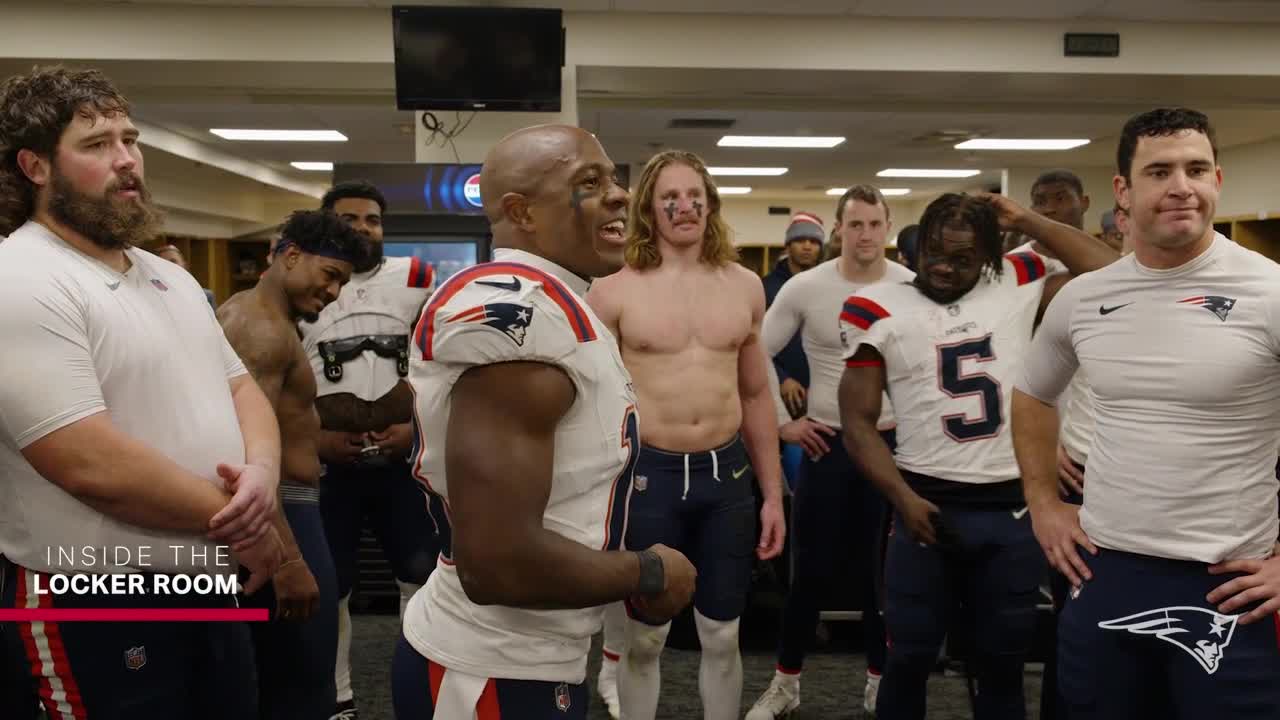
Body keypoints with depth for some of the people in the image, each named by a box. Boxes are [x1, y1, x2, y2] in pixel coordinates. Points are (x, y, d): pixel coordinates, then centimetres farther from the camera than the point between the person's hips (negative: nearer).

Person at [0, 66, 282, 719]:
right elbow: (93, 464, -25)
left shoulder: (171, 279, 11)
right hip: (97, 611, -8)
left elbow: (241, 388, 11)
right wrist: (235, 518, -14)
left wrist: (261, 473, -11)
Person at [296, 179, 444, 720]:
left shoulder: (415, 280, 3)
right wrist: (312, 436, -6)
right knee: (328, 586, 10)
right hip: (327, 463, 0)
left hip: (405, 457, 0)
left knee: (427, 574, 4)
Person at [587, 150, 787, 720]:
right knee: (644, 638, 11)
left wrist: (773, 494, 10)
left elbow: (757, 396, 11)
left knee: (722, 637, 14)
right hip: (647, 473, -3)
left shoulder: (744, 287, 5)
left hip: (727, 473, 3)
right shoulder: (613, 293, -6)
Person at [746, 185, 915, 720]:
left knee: (883, 570, 11)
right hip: (826, 444, -1)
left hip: (893, 443, 1)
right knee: (812, 570, 6)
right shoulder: (805, 287, -6)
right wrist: (780, 423, -2)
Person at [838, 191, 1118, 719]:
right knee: (910, 657, 9)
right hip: (928, 504, -2)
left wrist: (1027, 221, 0)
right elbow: (858, 423, -3)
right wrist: (903, 498, -14)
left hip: (1012, 508, 2)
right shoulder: (882, 311, -1)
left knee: (1003, 661, 15)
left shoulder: (1016, 287, 5)